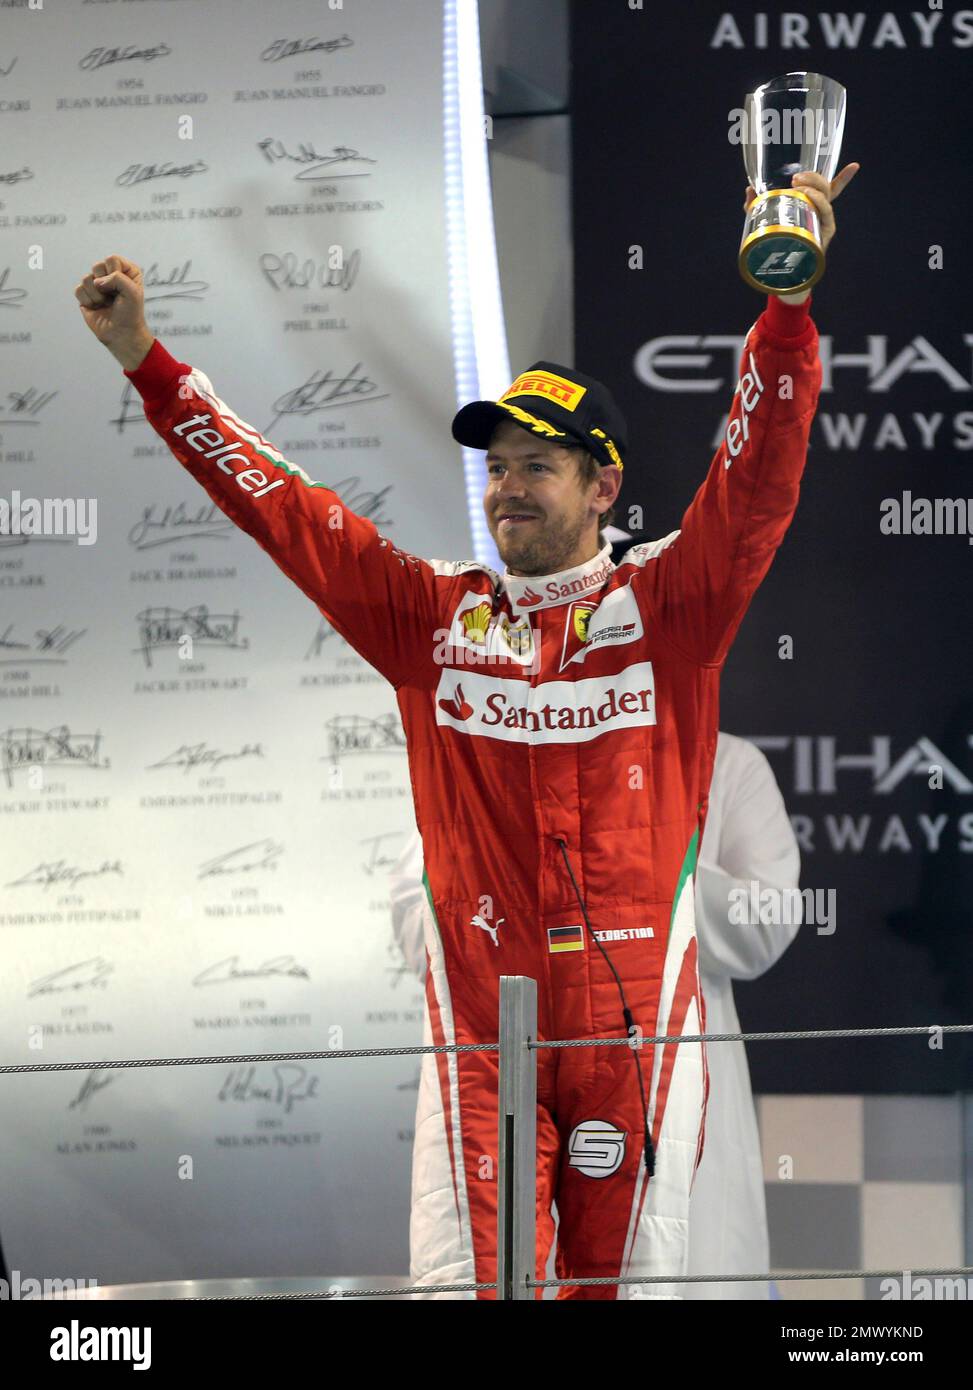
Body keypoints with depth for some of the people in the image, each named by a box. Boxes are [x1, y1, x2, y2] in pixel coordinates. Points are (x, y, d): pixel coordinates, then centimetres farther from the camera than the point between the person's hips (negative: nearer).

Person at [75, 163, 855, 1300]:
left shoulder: (661, 604, 4)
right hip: (479, 1026, 1)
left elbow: (757, 481, -8)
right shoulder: (431, 615, 10)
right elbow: (278, 504, 9)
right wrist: (144, 362, 5)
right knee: (462, 1284, -9)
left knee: (622, 1278, 4)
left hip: (636, 1021, -1)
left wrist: (786, 306, -21)